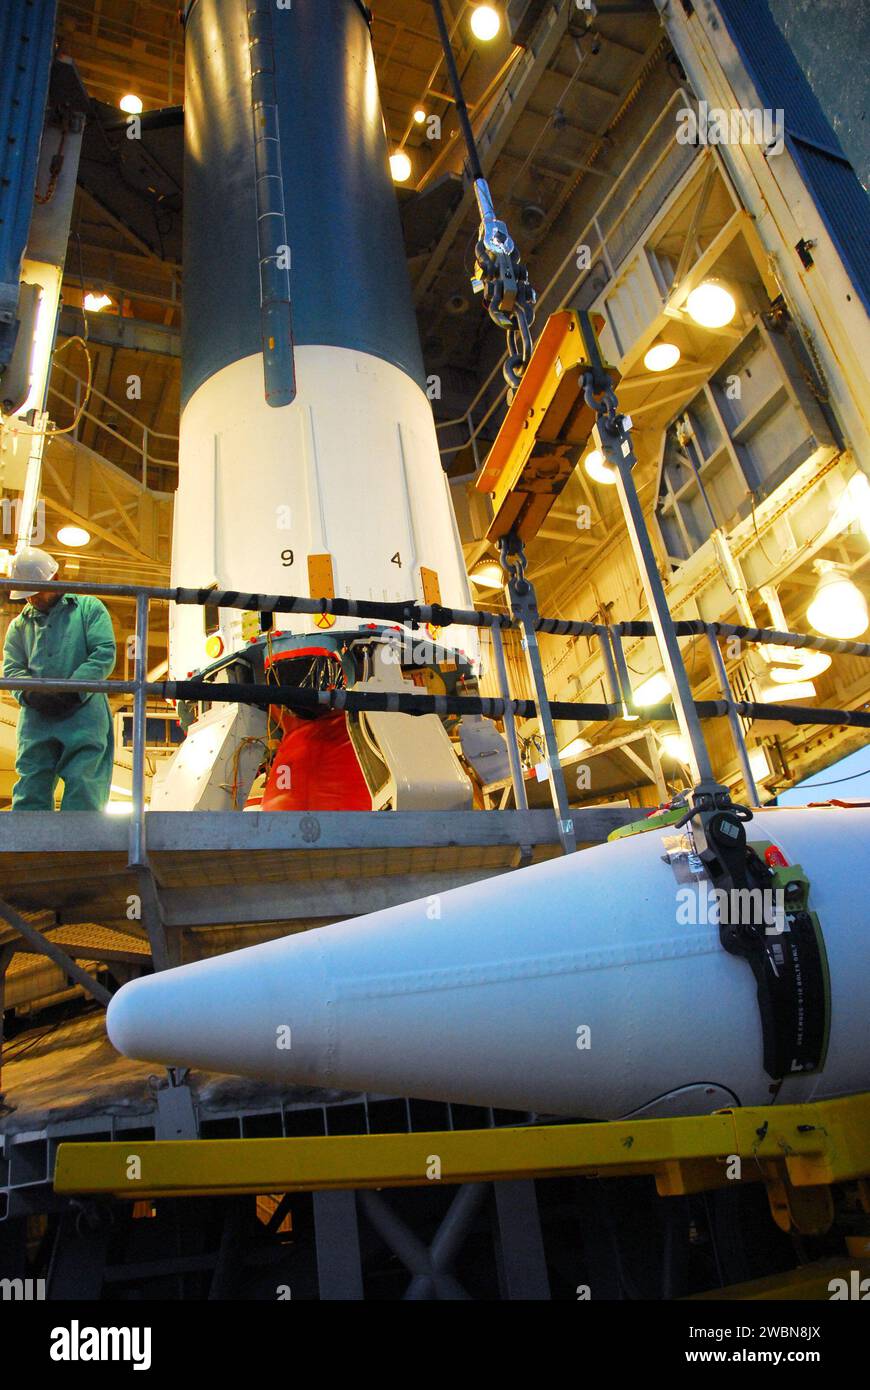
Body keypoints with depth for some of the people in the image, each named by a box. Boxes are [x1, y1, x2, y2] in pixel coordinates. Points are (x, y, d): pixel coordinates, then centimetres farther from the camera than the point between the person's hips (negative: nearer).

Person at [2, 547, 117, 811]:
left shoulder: (88, 608, 11)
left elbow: (105, 653, -2)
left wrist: (73, 688, -14)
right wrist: (31, 693, -11)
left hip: (83, 712, -4)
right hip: (36, 718, 4)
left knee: (82, 795, -10)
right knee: (30, 792, -3)